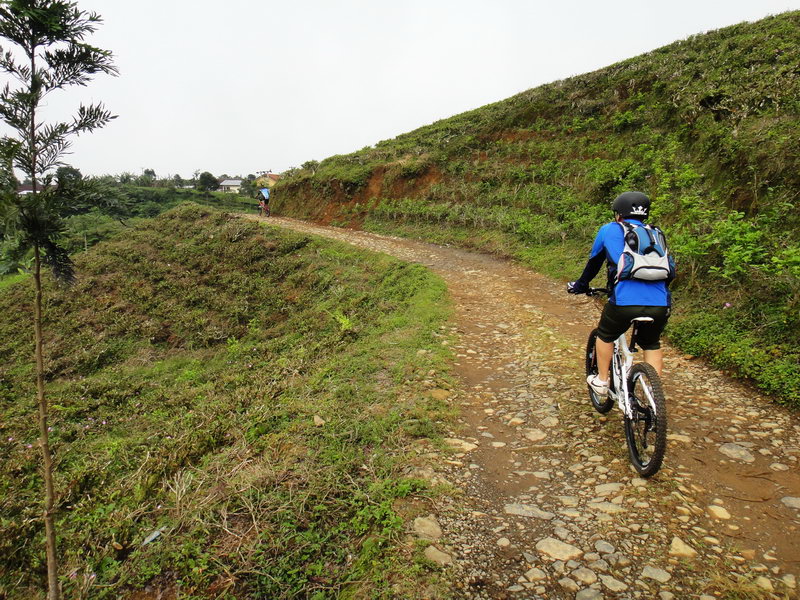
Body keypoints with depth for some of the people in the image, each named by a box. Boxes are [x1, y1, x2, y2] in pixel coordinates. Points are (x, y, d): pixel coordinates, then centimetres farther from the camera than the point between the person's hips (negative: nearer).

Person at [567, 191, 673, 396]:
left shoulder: (610, 230, 13)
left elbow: (594, 262, 24)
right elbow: (670, 270, 25)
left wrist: (580, 285, 39)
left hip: (625, 301, -3)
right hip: (660, 304, 4)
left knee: (605, 335, 24)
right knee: (652, 344, 28)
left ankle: (601, 382, 33)